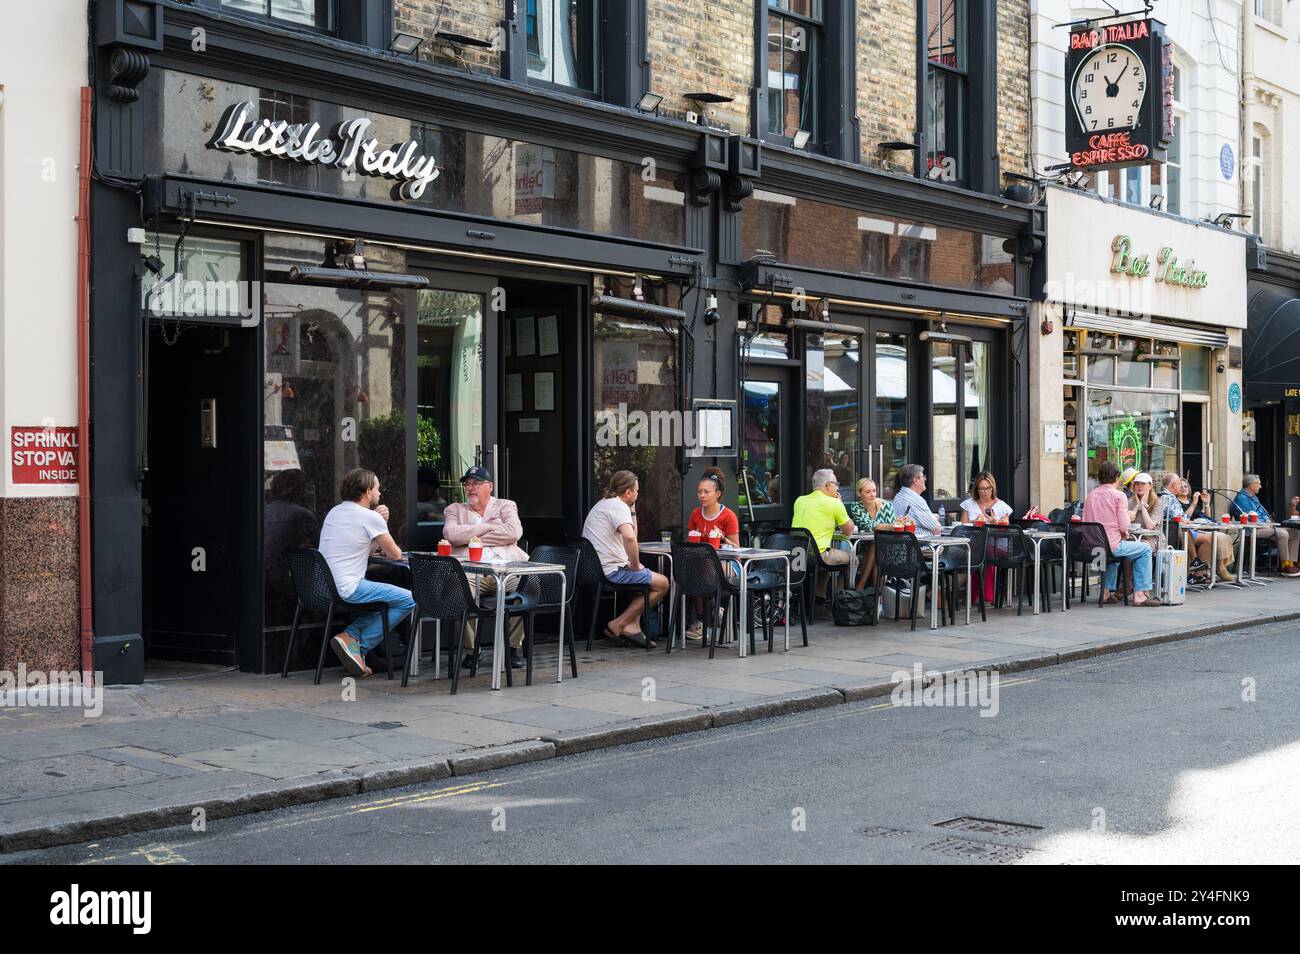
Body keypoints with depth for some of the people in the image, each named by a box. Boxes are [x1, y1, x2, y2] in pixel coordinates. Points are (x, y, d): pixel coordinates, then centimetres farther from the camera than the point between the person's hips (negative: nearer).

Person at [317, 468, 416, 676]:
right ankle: (358, 645, -6)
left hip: (323, 587, 9)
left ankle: (352, 635, 7)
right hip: (347, 588, -9)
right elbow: (395, 554, 1)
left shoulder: (334, 512, 19)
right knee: (409, 600, -5)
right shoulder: (370, 517, -8)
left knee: (382, 595, 28)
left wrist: (379, 522, 13)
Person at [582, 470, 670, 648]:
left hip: (594, 570, 11)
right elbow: (629, 537, -31)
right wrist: (635, 565, -17)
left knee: (644, 577, 30)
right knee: (662, 583, -4)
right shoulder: (618, 506, -12)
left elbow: (631, 535, 32)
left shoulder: (603, 504, 22)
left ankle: (631, 627, 12)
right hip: (611, 571, -11)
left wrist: (632, 510, 24)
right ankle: (618, 625, -4)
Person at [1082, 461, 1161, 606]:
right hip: (1111, 544, -7)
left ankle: (1107, 591, 35)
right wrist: (1126, 533, 10)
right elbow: (1124, 526, -14)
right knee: (1145, 549, 13)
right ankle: (1140, 595, 7)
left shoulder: (1091, 495, 11)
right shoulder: (1119, 495, -6)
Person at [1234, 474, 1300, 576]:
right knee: (1282, 534, -31)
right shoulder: (1242, 498, -10)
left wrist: (1268, 521, 6)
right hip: (1252, 530, -11)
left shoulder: (1253, 497, 23)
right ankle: (1285, 567, -24)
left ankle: (1291, 563, -8)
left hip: (1264, 526, 11)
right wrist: (1265, 524, -14)